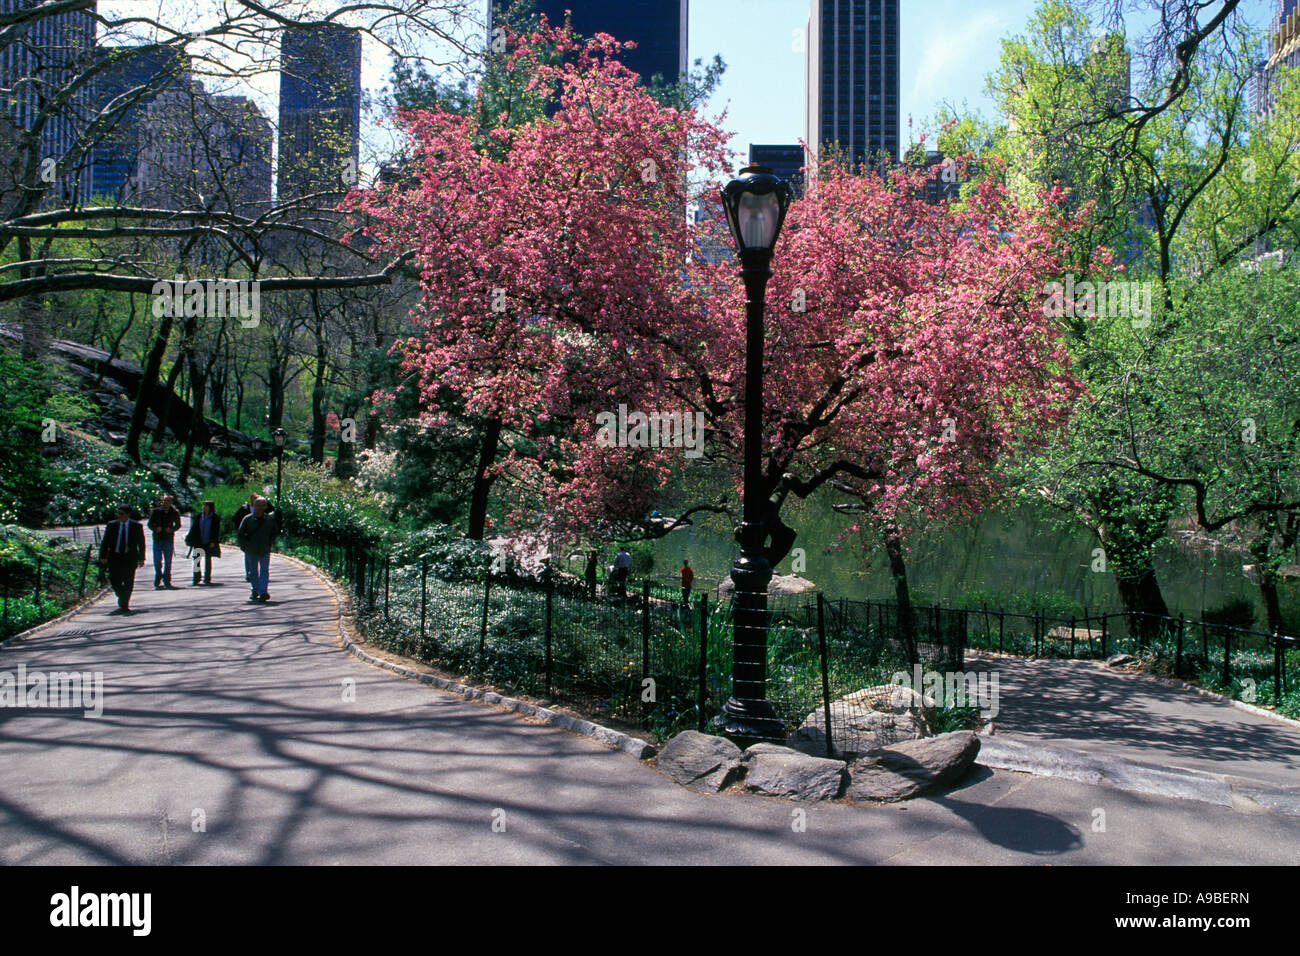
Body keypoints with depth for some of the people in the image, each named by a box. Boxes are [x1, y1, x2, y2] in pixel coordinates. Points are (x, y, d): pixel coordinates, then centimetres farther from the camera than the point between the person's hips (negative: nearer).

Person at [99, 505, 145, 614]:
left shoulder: (136, 526, 1)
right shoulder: (111, 525, 3)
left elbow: (141, 543, 6)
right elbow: (105, 542, 5)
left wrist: (141, 559, 4)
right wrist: (103, 556, -3)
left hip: (130, 557, -1)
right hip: (115, 557, 1)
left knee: (128, 582, -3)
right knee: (114, 580, -3)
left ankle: (124, 605, 5)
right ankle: (123, 601, 20)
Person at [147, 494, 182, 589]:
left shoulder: (174, 513, 1)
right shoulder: (156, 511, -1)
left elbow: (178, 525, 12)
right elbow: (150, 524, 5)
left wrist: (171, 529, -8)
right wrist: (156, 529, -16)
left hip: (169, 539, 1)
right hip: (157, 539, 0)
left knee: (168, 562, 5)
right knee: (157, 561, -3)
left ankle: (167, 581, 15)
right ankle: (157, 581, 10)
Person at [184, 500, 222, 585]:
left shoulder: (215, 518, -1)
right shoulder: (199, 516, 7)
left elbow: (216, 531, -4)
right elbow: (193, 529, 9)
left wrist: (213, 541, -13)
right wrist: (188, 539, 3)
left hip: (208, 543, -2)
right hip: (198, 542, 2)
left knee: (208, 559, 5)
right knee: (196, 559, -5)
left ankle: (207, 578, 13)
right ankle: (197, 578, -1)